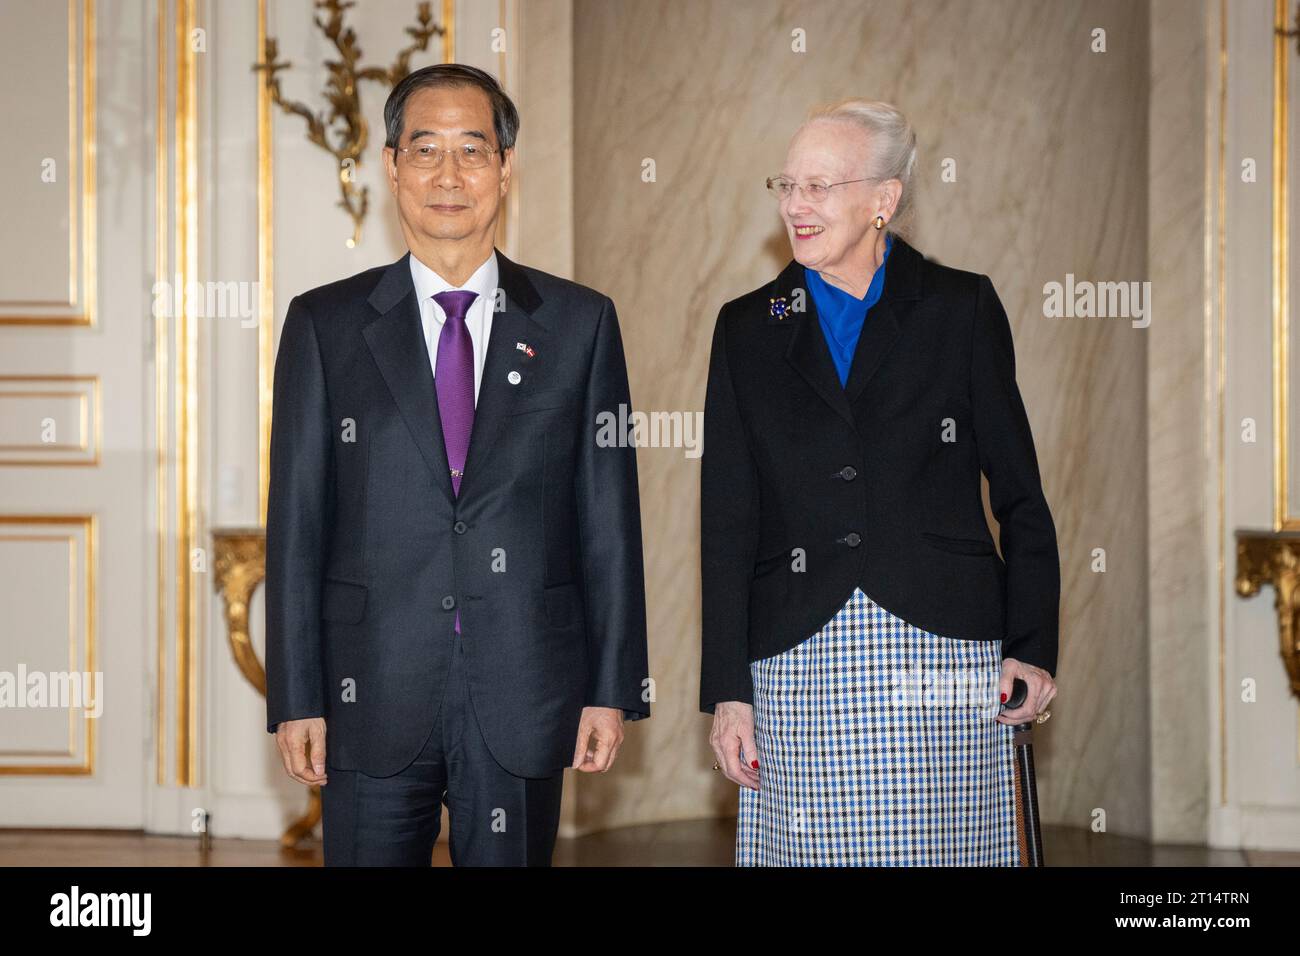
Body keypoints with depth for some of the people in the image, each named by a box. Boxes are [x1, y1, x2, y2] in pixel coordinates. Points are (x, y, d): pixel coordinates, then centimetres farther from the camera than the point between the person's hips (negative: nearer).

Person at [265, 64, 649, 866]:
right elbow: (297, 522, 3)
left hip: (523, 701, 0)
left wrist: (613, 689, 1)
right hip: (373, 697, 0)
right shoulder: (325, 325, 5)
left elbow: (609, 517, 5)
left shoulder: (580, 323, 6)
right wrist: (296, 699, -2)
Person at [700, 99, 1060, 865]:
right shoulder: (749, 328, 10)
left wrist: (1033, 648, -2)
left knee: (945, 848, -2)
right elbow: (727, 522, 7)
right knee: (808, 848, 0)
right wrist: (728, 690, 1)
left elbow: (1019, 493, 6)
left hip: (943, 651, -1)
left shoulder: (961, 307, 5)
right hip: (798, 663, 1)